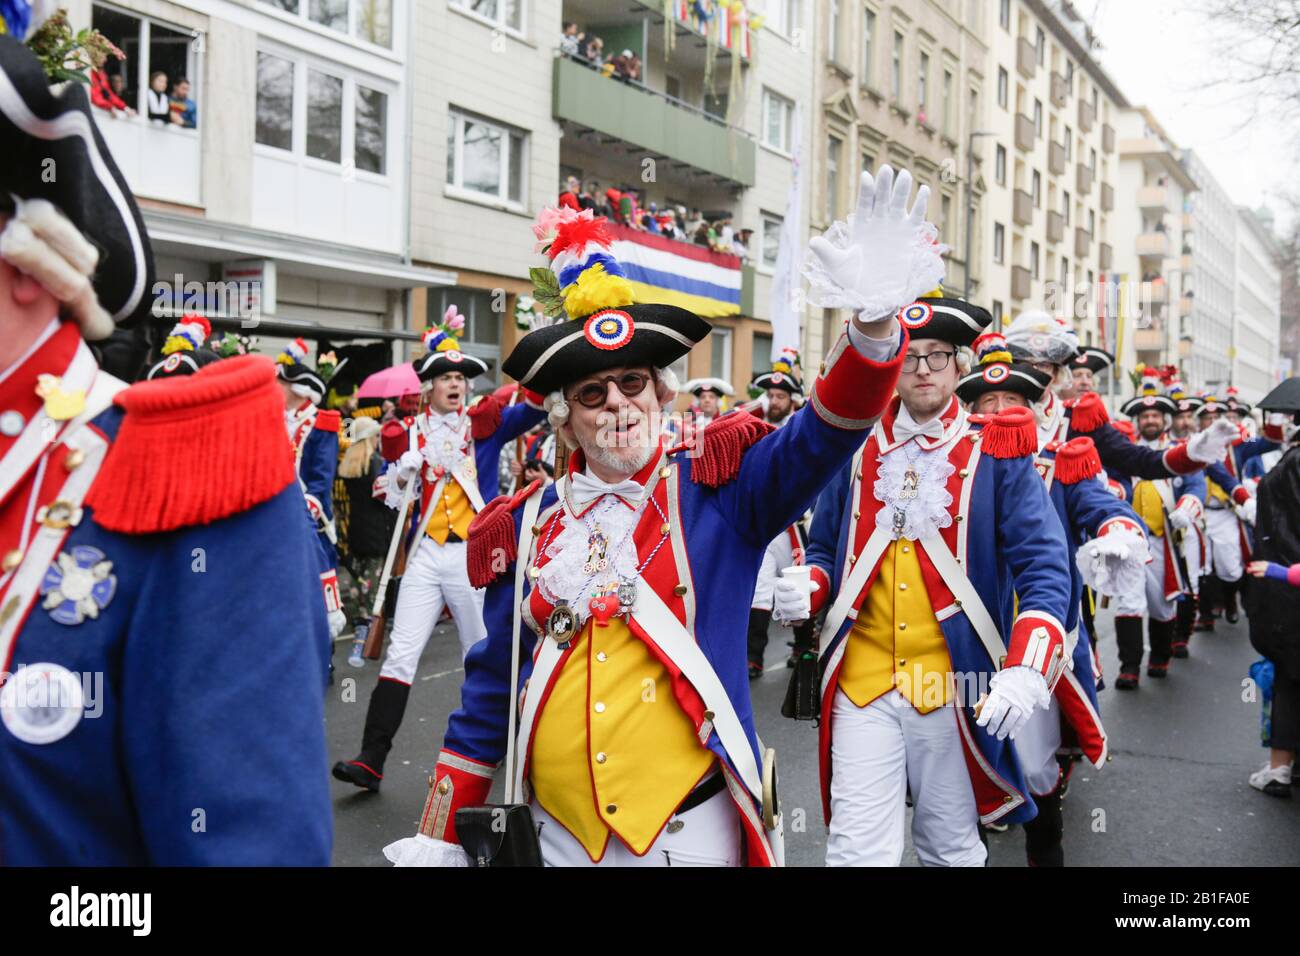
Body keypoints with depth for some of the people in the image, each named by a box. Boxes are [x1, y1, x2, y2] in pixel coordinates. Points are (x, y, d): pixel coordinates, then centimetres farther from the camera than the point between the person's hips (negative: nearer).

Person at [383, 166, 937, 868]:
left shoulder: (719, 491, -5)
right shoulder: (527, 525, 1)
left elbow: (821, 436, -23)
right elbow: (491, 686, 8)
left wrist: (876, 316, -40)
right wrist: (440, 836, 10)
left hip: (689, 828, -2)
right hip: (557, 831, 2)